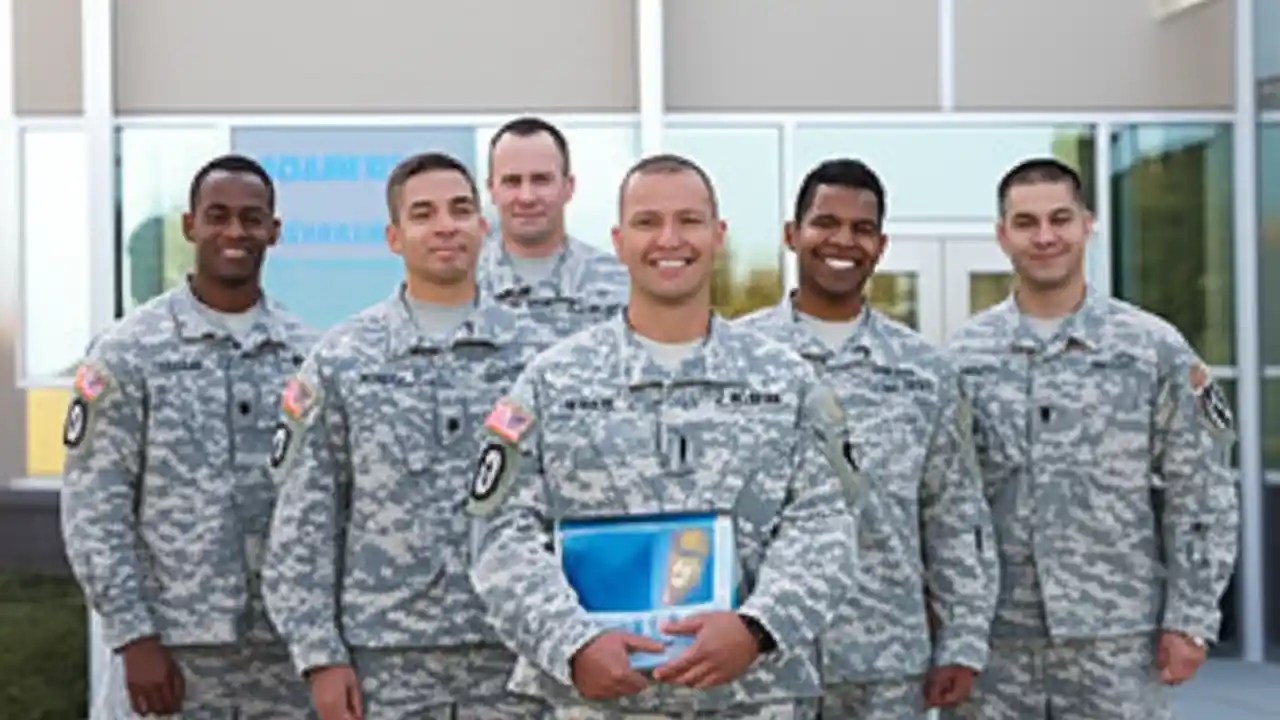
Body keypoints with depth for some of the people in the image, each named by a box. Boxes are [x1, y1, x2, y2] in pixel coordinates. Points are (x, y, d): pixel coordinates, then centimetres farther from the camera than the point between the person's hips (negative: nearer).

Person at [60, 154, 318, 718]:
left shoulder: (306, 354, 8)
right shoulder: (129, 351, -3)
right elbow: (94, 507, -6)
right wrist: (134, 637, -12)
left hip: (288, 644, 3)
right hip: (179, 647, -3)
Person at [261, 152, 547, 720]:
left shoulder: (535, 355, 4)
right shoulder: (341, 360, 1)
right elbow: (304, 524, 0)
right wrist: (321, 653, -5)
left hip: (512, 652, 1)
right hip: (386, 657, -1)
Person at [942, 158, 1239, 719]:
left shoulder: (1155, 348, 0)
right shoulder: (962, 356, 4)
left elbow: (1199, 497, 1)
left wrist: (1190, 618, -4)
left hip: (1117, 640, -1)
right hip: (993, 639, 1)